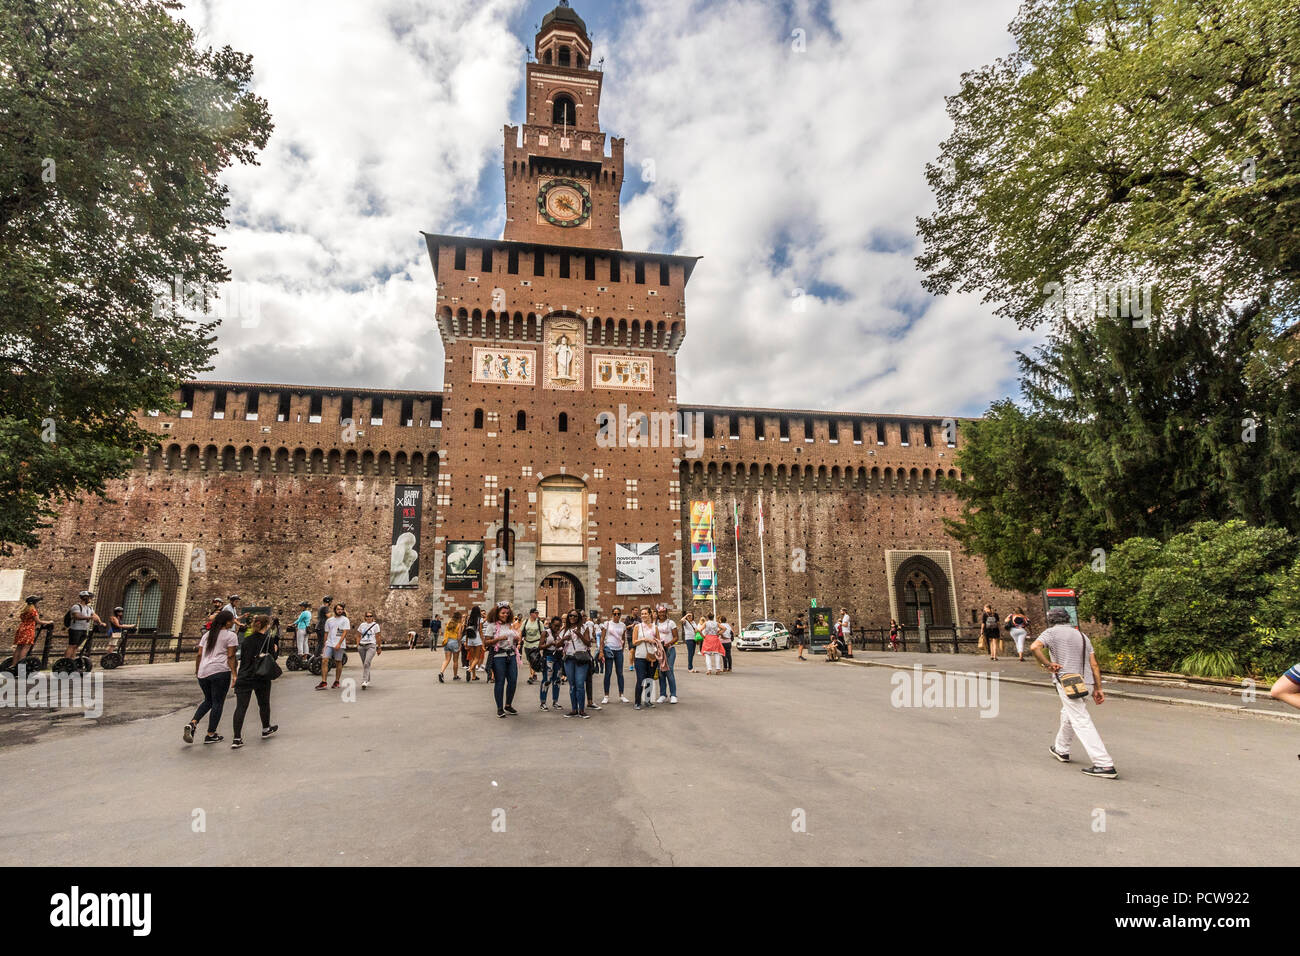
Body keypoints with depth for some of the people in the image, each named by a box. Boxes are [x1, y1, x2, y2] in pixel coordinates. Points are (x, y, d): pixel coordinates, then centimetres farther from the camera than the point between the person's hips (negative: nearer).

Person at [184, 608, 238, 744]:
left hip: (203, 672, 7)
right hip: (220, 672, -7)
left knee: (208, 700, 22)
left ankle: (192, 723, 2)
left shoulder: (207, 634, 18)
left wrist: (197, 671, 25)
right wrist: (234, 674, -7)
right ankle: (211, 735, 6)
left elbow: (199, 654, 16)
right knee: (218, 703, 3)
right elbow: (230, 657, -8)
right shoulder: (231, 635, -2)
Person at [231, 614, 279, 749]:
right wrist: (276, 648, 10)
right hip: (262, 677, -2)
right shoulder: (269, 639, -5)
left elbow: (242, 658, 12)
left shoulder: (246, 640, 7)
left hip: (243, 678, 2)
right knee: (264, 703, 17)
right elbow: (273, 658, -6)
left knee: (240, 706, -2)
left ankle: (237, 739, -10)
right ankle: (266, 729, 35)